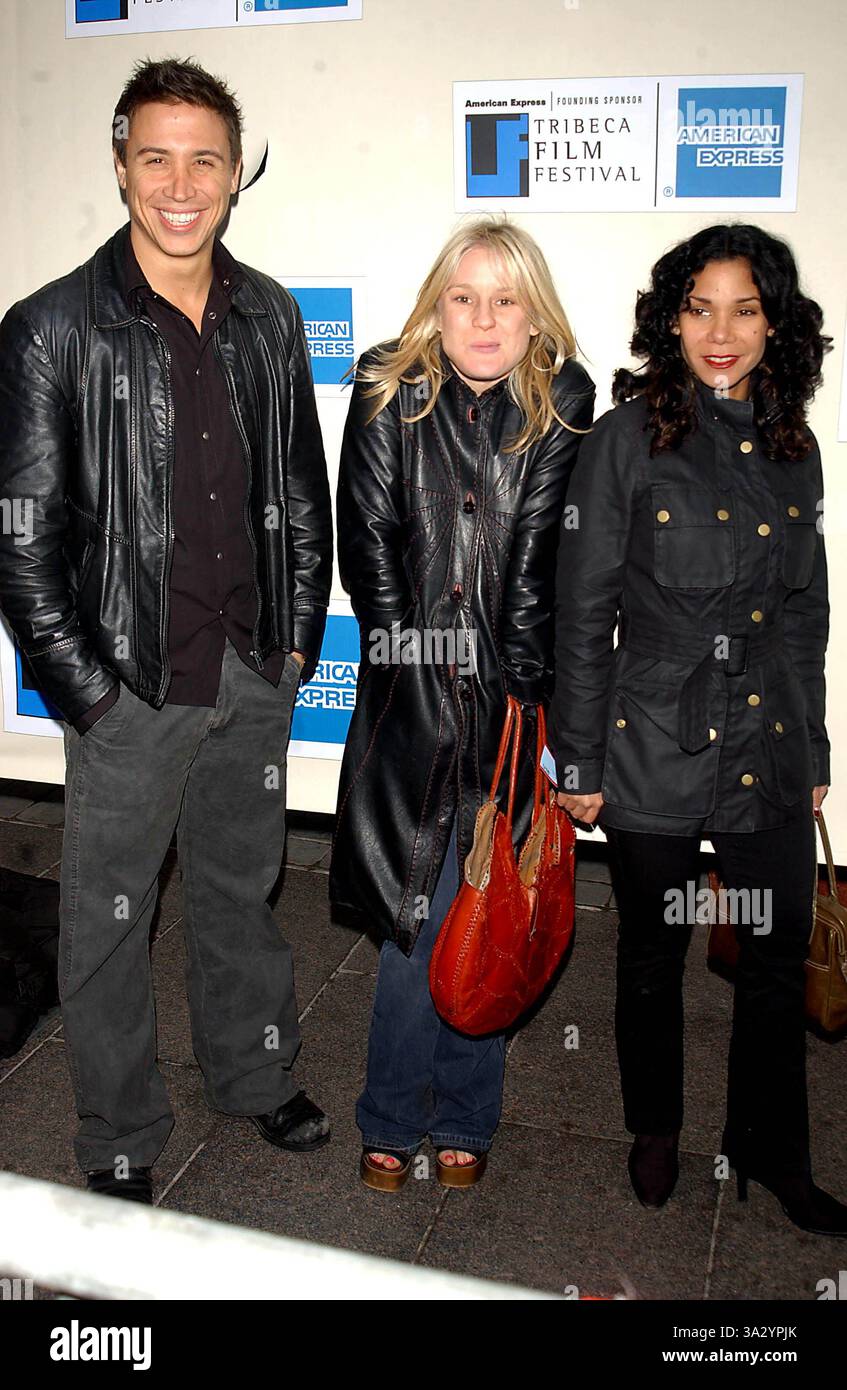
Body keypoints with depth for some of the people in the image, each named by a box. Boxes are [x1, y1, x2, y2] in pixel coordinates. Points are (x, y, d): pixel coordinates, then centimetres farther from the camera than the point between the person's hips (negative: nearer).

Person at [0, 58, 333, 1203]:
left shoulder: (268, 315, 4)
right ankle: (120, 1142, 30)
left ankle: (257, 1075, 42)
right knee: (111, 920, 10)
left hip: (257, 678, 4)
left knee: (243, 890, 21)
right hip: (131, 690, -4)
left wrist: (300, 636, 8)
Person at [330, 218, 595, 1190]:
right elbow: (368, 551, -5)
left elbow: (539, 563, -7)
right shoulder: (387, 398, 0)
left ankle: (463, 1119, 29)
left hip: (510, 705, 0)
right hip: (409, 703, 0)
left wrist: (514, 693, -11)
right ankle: (391, 1120, 25)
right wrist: (421, 678, -10)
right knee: (414, 918, 4)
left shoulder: (562, 408, -1)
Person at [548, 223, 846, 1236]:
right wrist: (579, 761, -8)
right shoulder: (628, 440, -7)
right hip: (655, 749, -4)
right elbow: (583, 613, -7)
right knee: (653, 958, 13)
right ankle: (655, 1131, 38)